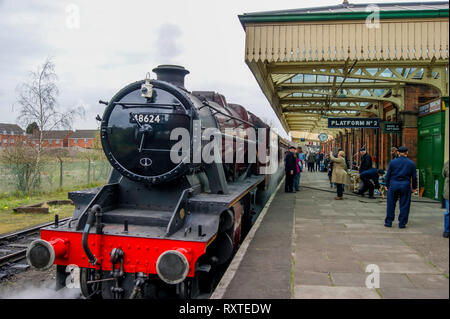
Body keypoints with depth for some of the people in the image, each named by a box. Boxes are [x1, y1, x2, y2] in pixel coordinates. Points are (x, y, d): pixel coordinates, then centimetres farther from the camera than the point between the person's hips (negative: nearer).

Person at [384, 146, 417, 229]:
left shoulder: (392, 162, 0)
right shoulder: (411, 163, 1)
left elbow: (388, 175, 2)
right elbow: (414, 177, 5)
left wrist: (387, 185, 11)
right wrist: (414, 187, 14)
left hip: (393, 185, 0)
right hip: (405, 185, 0)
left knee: (391, 204, 7)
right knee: (404, 205, 7)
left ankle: (388, 222, 11)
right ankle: (402, 223, 9)